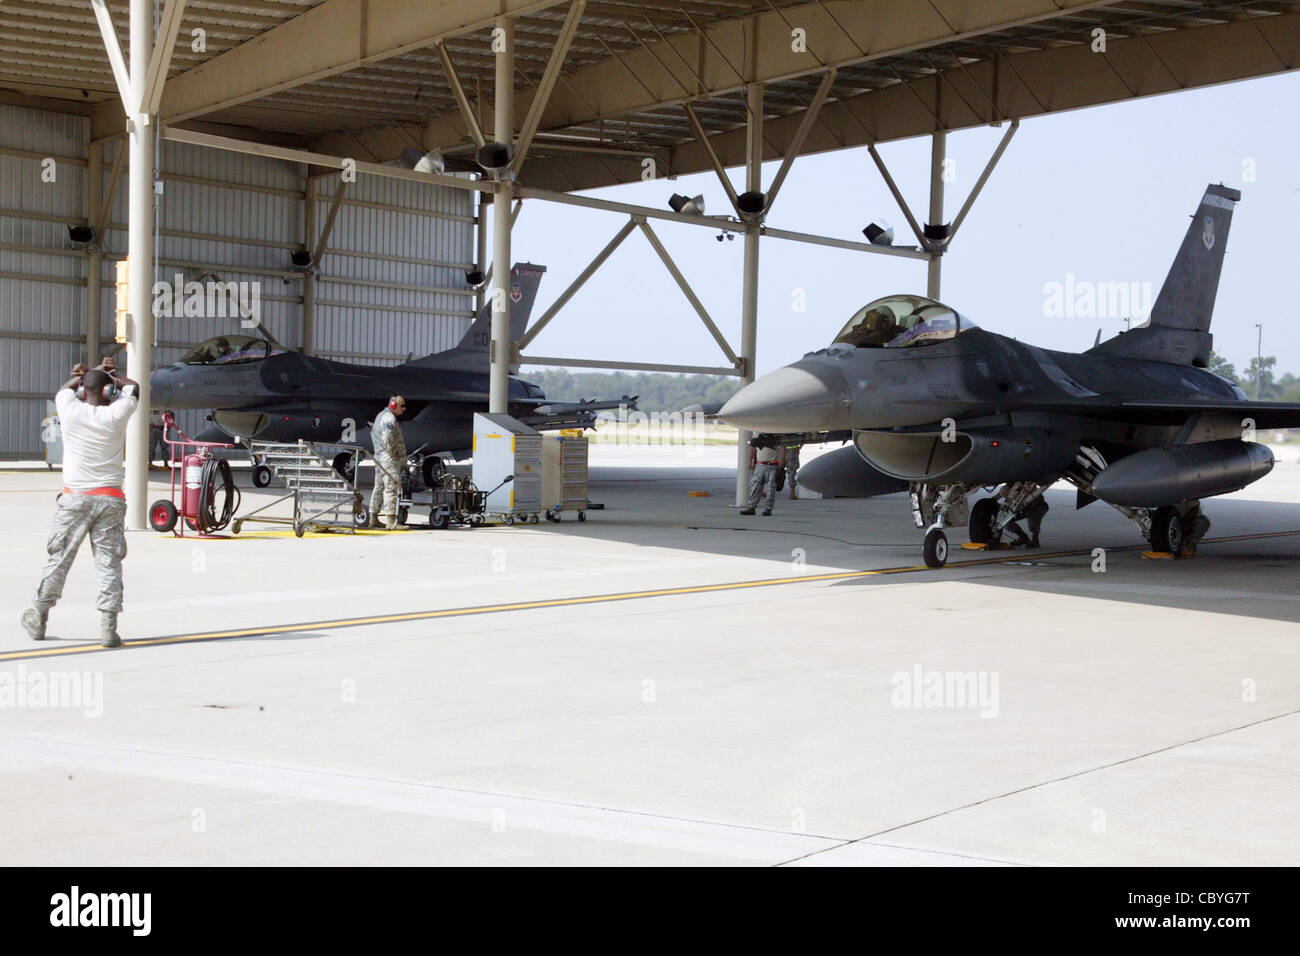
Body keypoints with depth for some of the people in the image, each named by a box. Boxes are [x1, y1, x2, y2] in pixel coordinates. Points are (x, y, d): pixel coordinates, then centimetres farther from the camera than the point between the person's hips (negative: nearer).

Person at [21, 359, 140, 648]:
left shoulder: (71, 411, -3)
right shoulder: (116, 415, -4)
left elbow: (65, 388, 22)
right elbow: (133, 386, 18)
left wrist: (87, 374, 34)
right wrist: (108, 376, 25)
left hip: (75, 498, 1)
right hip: (111, 499, -1)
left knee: (58, 559, 10)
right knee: (109, 563, 0)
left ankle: (37, 620, 21)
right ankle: (108, 626, -6)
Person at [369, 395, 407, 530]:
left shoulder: (380, 416, 18)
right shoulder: (389, 418, -15)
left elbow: (373, 432, 28)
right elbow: (387, 438, -25)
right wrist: (392, 453, -15)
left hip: (378, 457, 11)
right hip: (390, 459, -11)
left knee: (379, 488, 14)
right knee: (391, 489, -12)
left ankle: (373, 519, 19)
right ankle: (390, 521, -16)